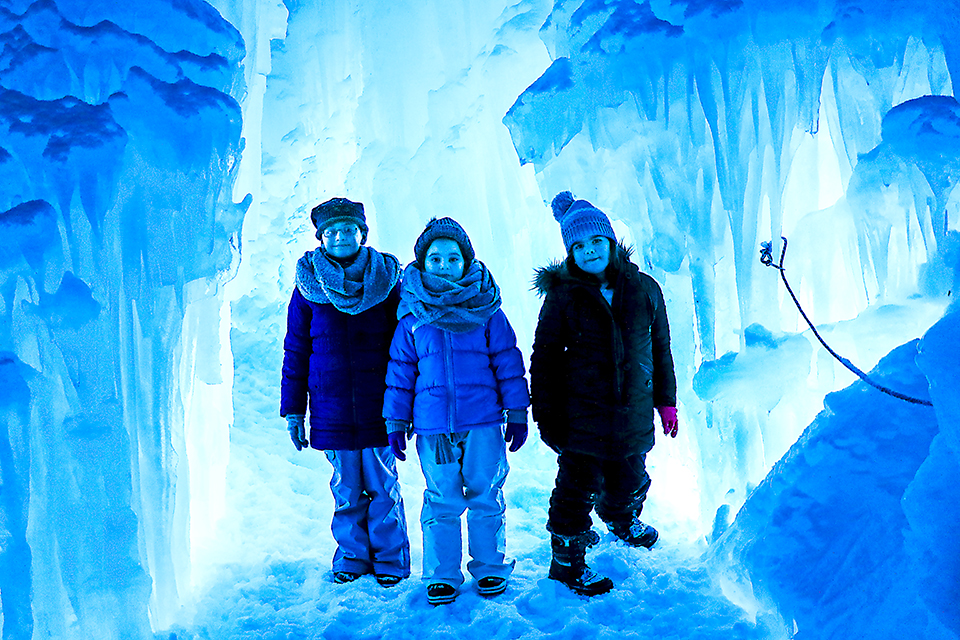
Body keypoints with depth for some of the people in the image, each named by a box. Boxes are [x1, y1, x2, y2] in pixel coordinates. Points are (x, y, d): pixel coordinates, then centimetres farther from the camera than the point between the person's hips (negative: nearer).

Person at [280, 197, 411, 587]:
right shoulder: (308, 285, 3)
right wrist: (292, 410, 5)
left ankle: (390, 558, 20)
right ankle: (352, 556, 25)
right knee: (346, 489, 9)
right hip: (332, 407, 1)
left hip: (379, 408, -1)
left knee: (382, 485, 5)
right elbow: (295, 350, 7)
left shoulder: (387, 280, 1)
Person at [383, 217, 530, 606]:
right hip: (432, 426, 1)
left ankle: (490, 568, 23)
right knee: (441, 502, 7)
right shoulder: (412, 317, 3)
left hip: (483, 421, 0)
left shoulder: (486, 311, 0)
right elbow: (400, 371, 8)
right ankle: (441, 575, 19)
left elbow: (508, 363, 3)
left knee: (486, 497, 8)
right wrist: (396, 422, 7)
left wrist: (517, 413, 2)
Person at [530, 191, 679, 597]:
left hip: (633, 413, 4)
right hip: (581, 416, -4)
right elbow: (543, 359, -3)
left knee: (630, 480, 20)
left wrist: (666, 402, 13)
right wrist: (546, 417, -6)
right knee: (578, 487, 3)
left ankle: (622, 521, 53)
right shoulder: (562, 297, -7)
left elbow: (660, 348, 11)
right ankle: (567, 562, 21)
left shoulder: (644, 289, 2)